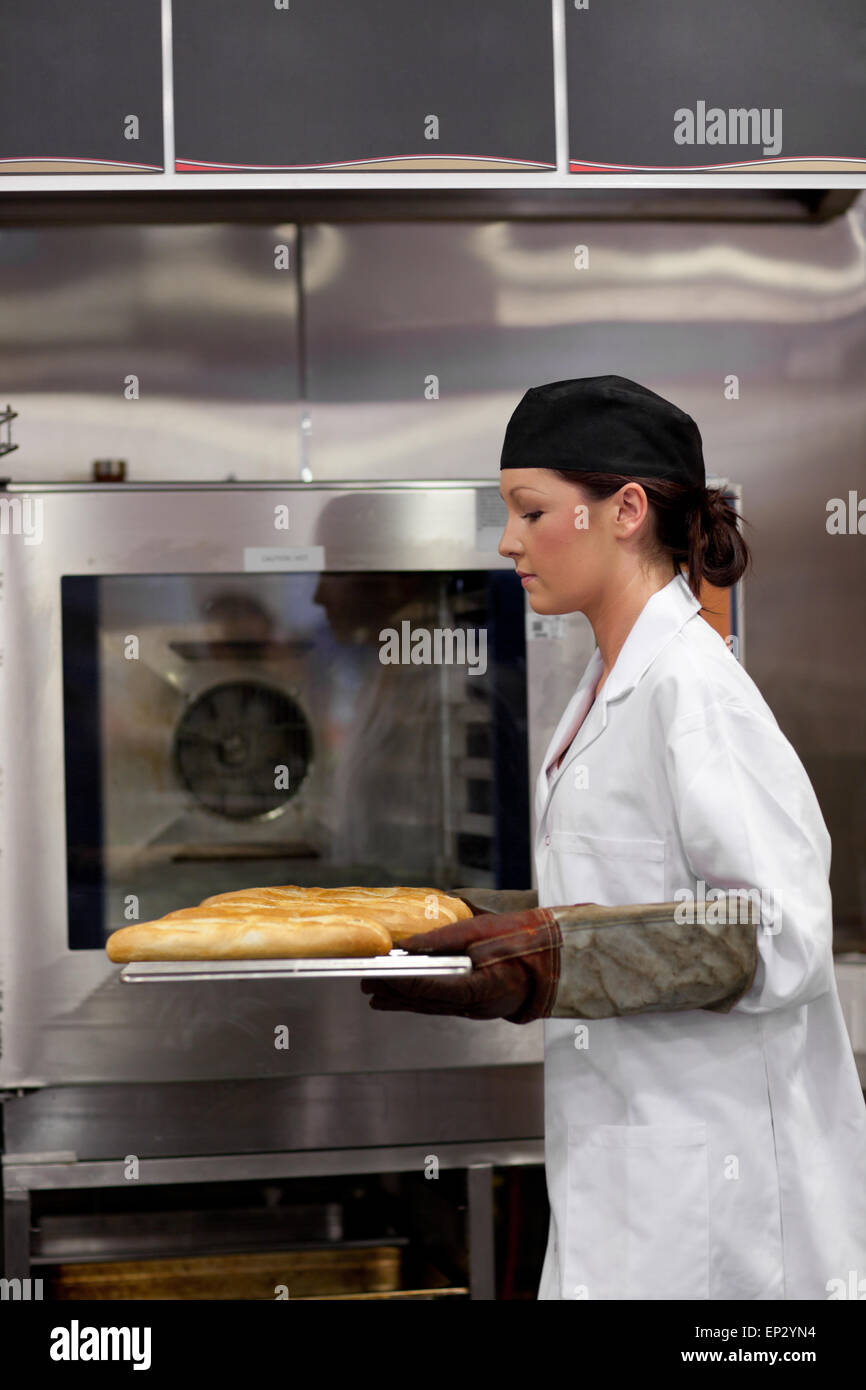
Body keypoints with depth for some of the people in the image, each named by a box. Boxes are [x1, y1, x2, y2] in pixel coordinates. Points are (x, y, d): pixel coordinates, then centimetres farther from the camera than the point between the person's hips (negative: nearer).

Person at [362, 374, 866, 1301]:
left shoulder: (692, 686, -17)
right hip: (626, 1153, 8)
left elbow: (779, 939, -22)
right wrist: (480, 922, 5)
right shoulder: (611, 685, 11)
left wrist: (545, 964, -26)